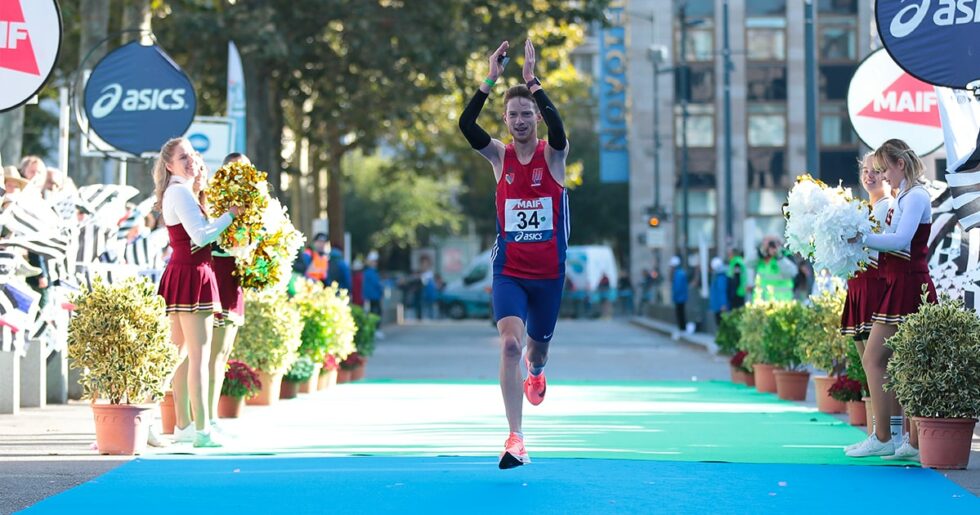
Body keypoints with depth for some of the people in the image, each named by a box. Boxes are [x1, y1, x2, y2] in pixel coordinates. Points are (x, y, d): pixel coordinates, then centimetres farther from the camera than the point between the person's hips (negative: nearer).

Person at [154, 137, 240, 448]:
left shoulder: (176, 192, 18)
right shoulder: (180, 192, -12)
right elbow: (201, 236, -21)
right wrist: (231, 214, -10)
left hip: (179, 274, 10)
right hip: (192, 274, -10)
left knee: (183, 353, 14)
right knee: (199, 354, -11)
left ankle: (183, 425, 20)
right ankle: (202, 430, -14)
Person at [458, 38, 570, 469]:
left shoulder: (552, 155, -5)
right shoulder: (499, 156, -1)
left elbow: (558, 129, -29)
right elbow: (466, 126, -19)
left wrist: (533, 82, -33)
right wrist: (490, 82, -27)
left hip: (548, 273, 0)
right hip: (509, 271, 0)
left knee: (538, 343, 17)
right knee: (510, 343, -20)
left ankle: (536, 371, 58)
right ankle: (515, 438, -20)